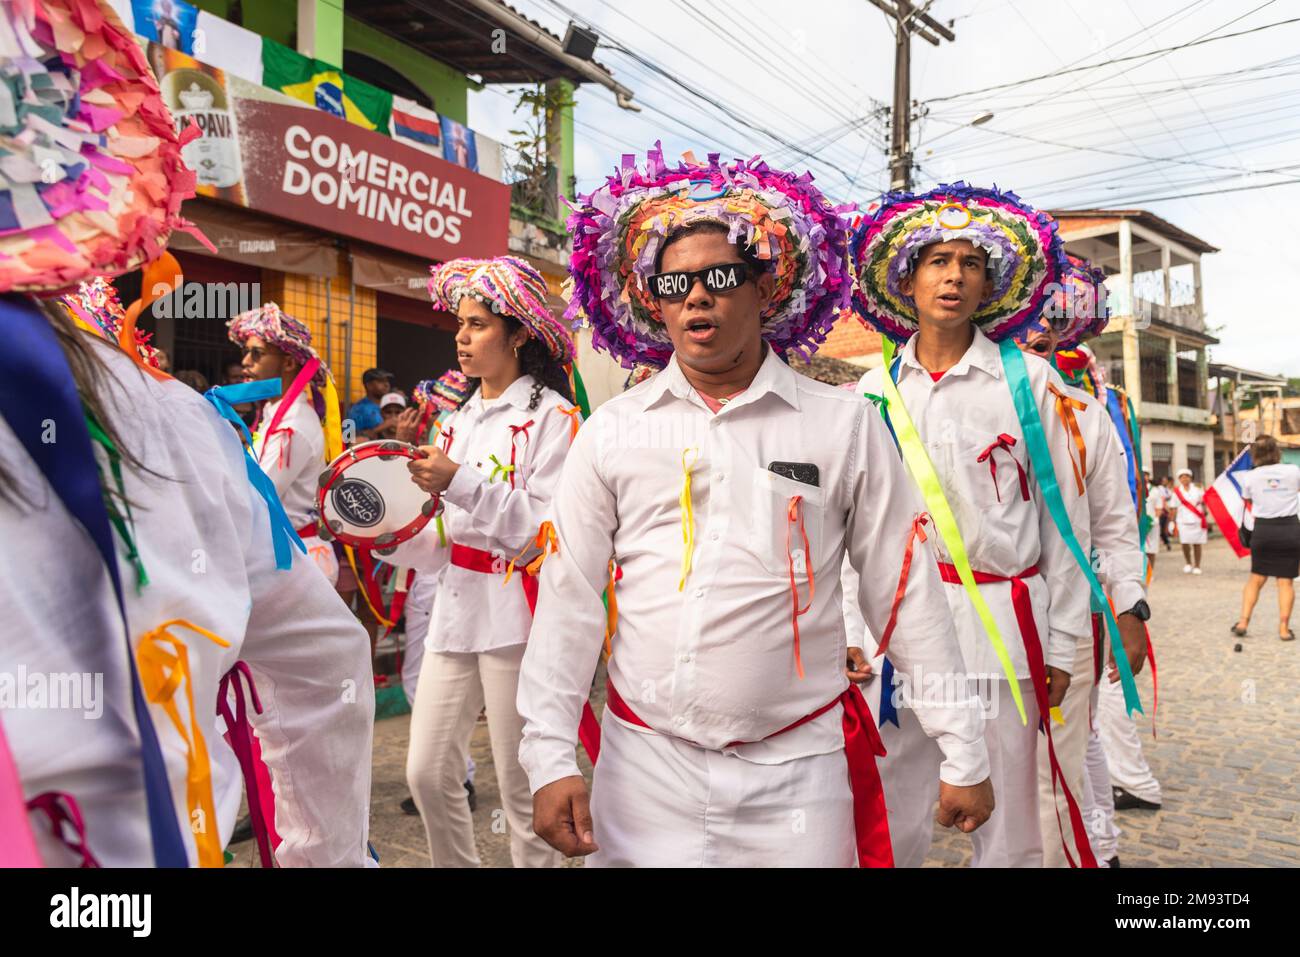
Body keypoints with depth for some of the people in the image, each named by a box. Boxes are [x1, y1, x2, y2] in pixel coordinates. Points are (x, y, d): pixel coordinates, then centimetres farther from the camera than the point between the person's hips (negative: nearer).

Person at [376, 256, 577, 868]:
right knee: (428, 773, 10)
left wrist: (461, 484, -20)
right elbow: (443, 539, 17)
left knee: (521, 786, 3)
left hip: (515, 615, -7)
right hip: (456, 606, 7)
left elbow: (549, 529, -15)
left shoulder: (549, 415, -5)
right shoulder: (460, 419, 16)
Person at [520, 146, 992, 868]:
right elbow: (569, 602, 2)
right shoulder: (614, 430, 2)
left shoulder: (843, 424, -1)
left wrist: (964, 755, 3)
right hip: (645, 767, 1)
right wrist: (551, 761, -3)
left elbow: (908, 596, 2)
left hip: (797, 770, 0)